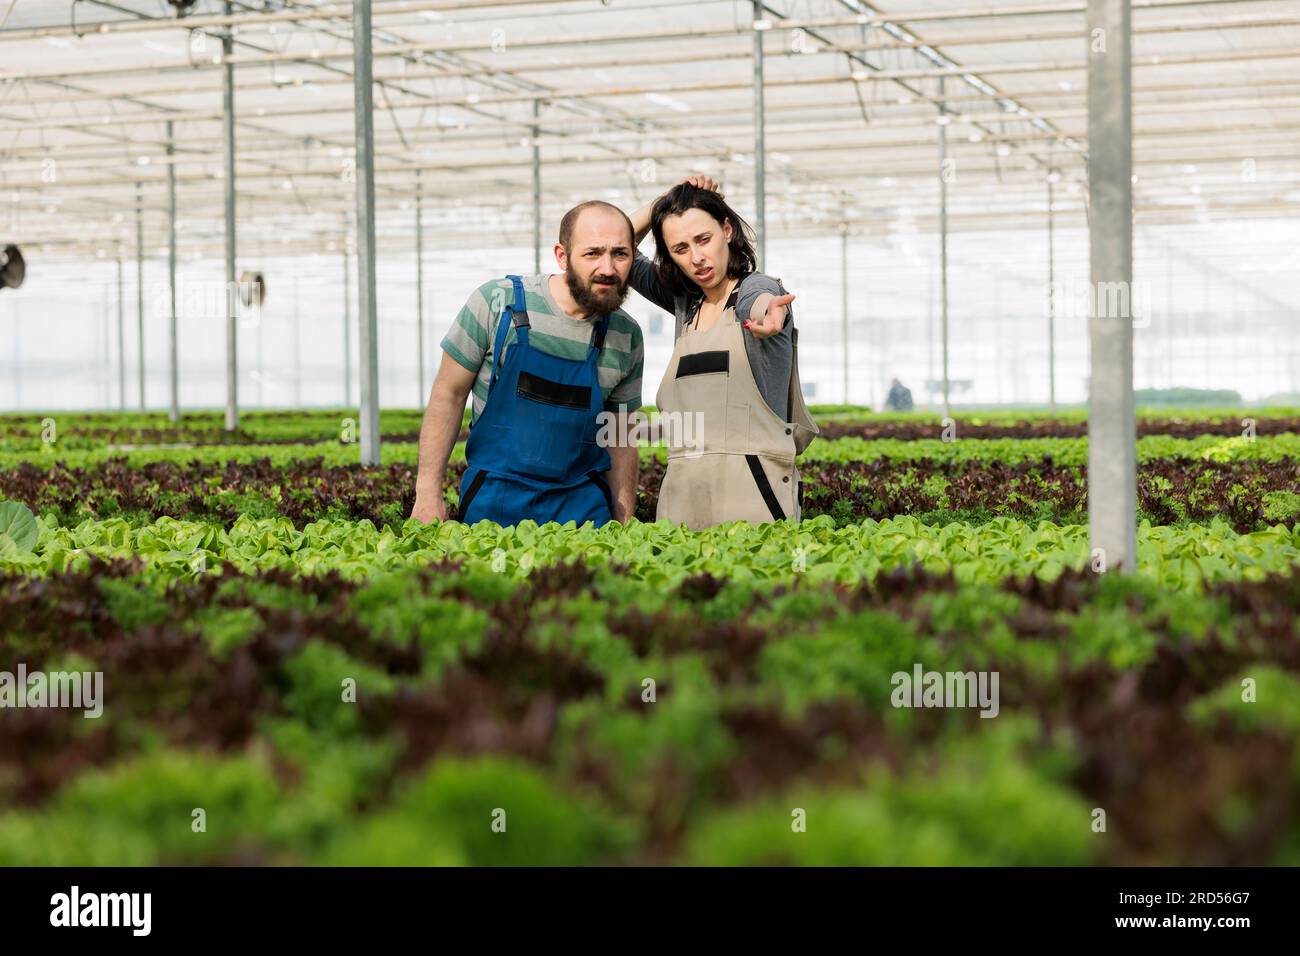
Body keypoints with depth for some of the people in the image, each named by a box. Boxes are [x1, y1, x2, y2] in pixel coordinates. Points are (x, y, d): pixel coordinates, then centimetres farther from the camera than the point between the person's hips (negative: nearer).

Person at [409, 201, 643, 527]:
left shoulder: (627, 337, 2)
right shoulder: (497, 303, -8)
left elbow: (621, 441, 10)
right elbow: (449, 393, -2)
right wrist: (428, 493, -5)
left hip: (582, 506, 2)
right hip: (494, 502, -2)